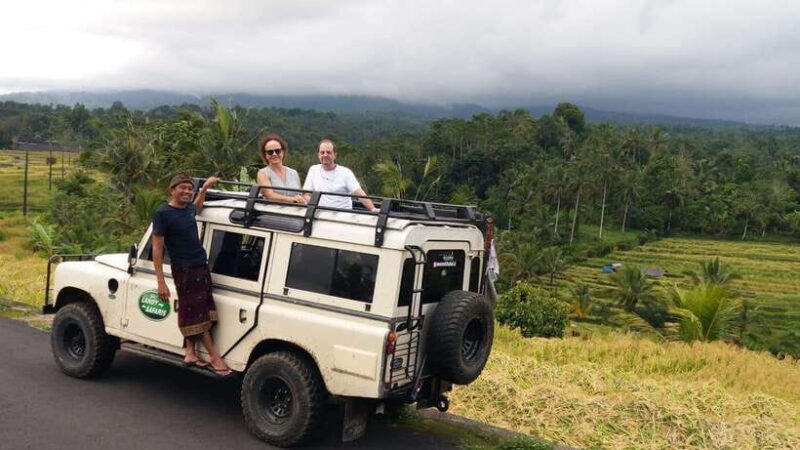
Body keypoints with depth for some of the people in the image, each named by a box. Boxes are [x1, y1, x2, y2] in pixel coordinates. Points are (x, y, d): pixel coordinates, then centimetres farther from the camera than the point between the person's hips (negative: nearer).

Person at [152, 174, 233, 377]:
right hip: (184, 270, -7)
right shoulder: (162, 213, -12)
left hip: (201, 266, 7)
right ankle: (215, 358, -1)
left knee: (191, 314, 9)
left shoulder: (188, 208, 10)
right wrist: (161, 282, -19)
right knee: (196, 315, -3)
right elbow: (157, 248, -14)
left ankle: (190, 353, 16)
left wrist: (205, 187, 31)